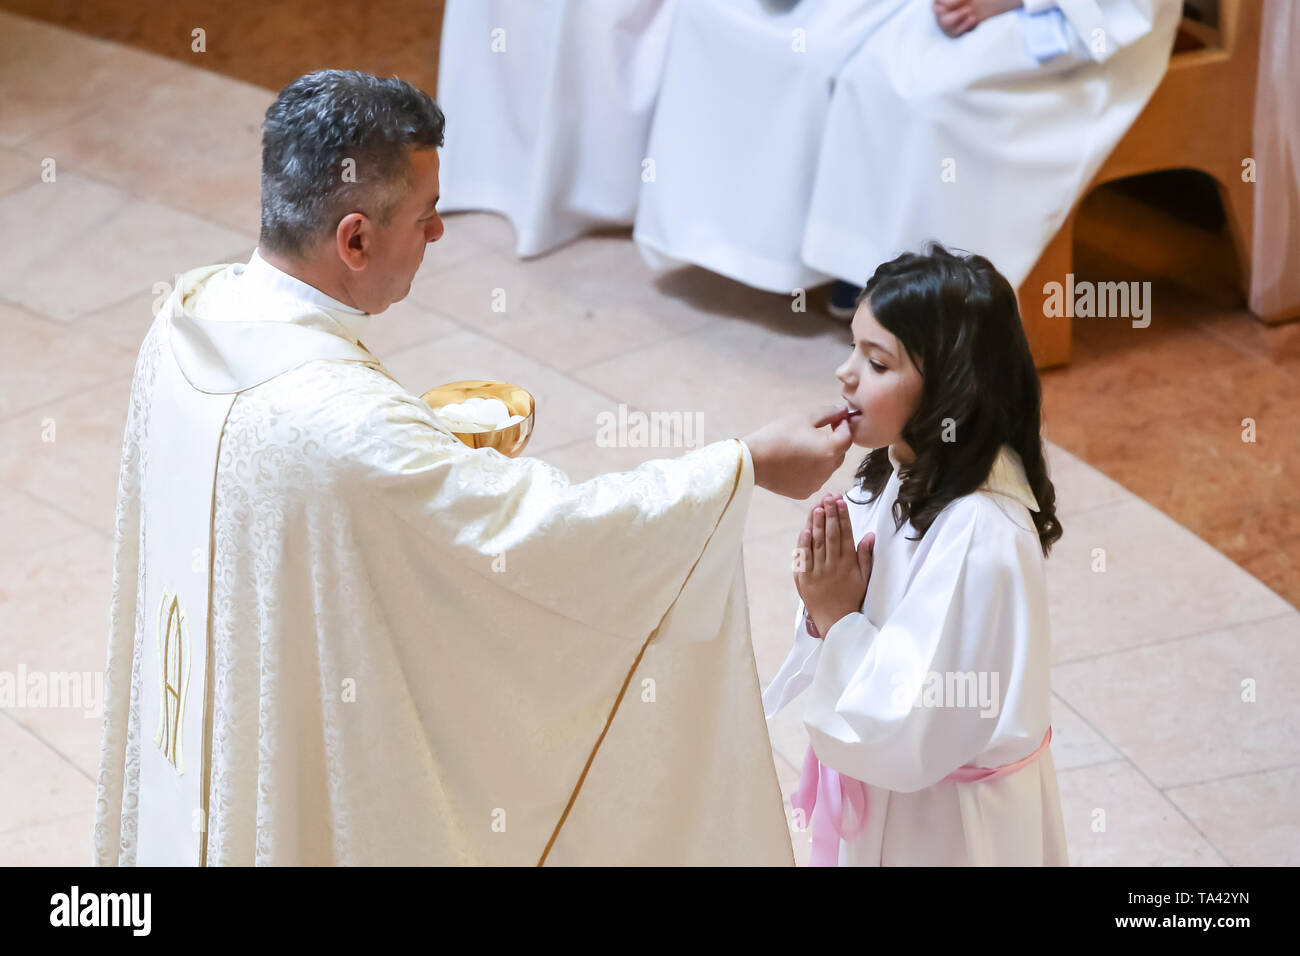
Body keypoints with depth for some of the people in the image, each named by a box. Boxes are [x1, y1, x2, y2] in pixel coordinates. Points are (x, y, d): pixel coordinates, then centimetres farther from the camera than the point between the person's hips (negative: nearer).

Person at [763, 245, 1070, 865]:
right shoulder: (908, 476, -5)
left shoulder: (978, 540, -30)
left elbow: (914, 732, -27)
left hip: (940, 830, -7)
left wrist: (838, 618, -23)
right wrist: (828, 608, -15)